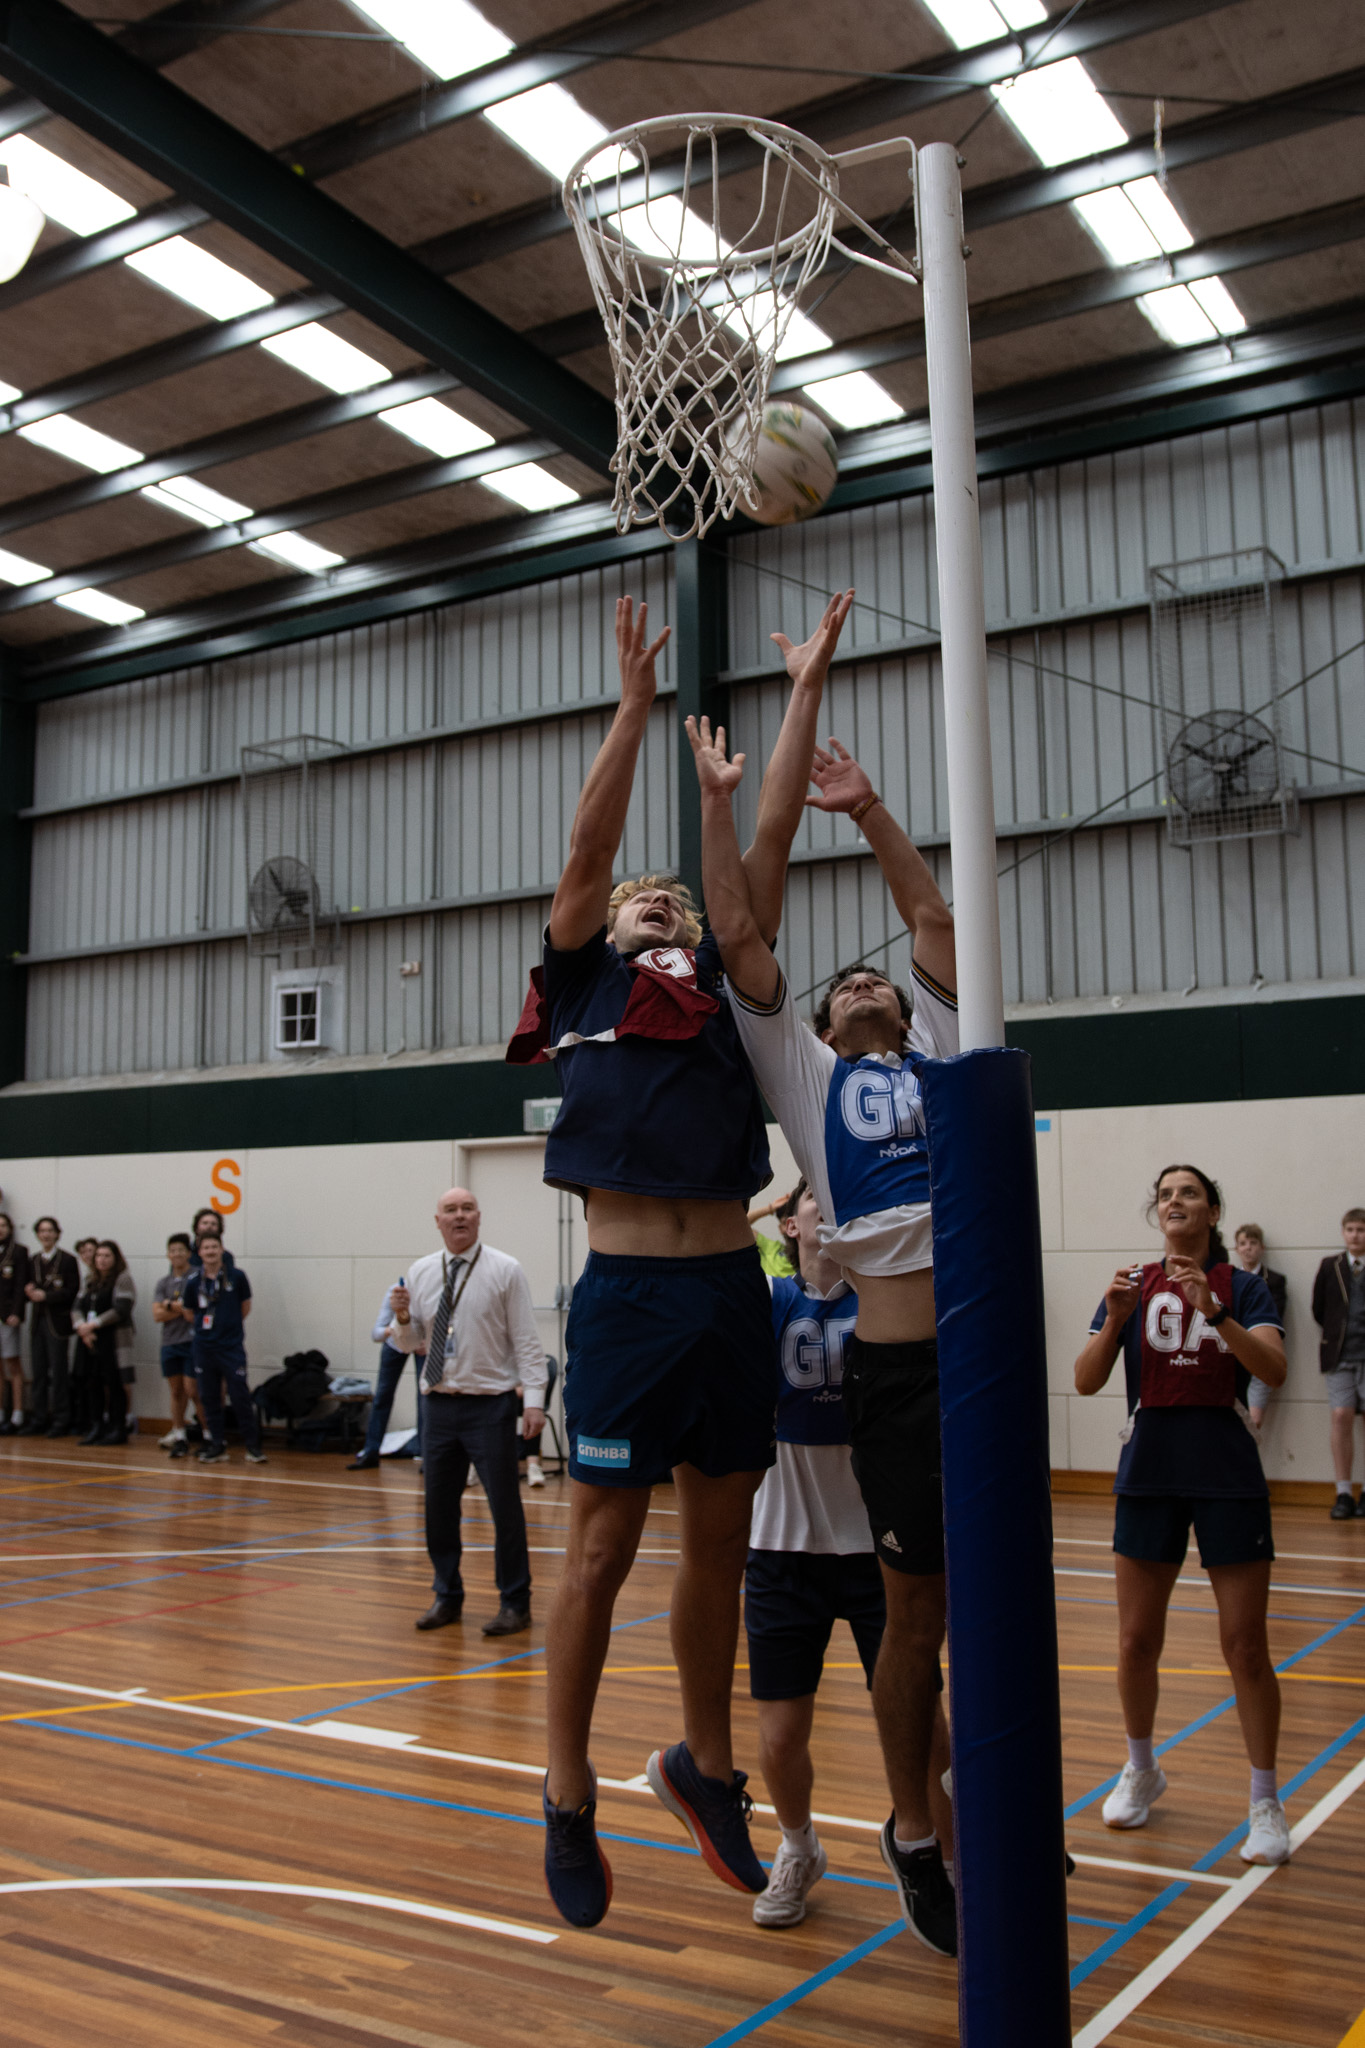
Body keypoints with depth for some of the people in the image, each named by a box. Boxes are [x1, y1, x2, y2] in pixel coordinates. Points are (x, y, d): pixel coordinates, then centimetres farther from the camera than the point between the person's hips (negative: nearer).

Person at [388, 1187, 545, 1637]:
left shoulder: (505, 1271, -5)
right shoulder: (420, 1272, 7)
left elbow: (527, 1341, -7)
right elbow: (409, 1343, 12)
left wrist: (534, 1399, -15)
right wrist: (402, 1318, -10)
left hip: (490, 1405, -4)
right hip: (438, 1404, 4)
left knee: (505, 1506, 1)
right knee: (438, 1504, 12)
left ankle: (515, 1603, 12)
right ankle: (447, 1596, 27)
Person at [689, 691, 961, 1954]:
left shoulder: (939, 1056, 18)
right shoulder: (807, 1074, 13)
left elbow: (936, 918, 15)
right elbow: (744, 935, 8)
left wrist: (866, 806, 13)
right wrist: (719, 801, 6)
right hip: (899, 1367, -3)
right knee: (919, 1613, 5)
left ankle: (948, 1820, 31)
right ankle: (918, 1834, 26)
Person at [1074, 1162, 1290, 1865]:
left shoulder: (1243, 1287, 1)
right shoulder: (1133, 1286, 5)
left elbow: (1273, 1369, -16)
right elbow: (1086, 1382, -2)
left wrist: (1212, 1312, -29)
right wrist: (1114, 1321, -19)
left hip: (1230, 1481, -2)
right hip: (1149, 1476, 2)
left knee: (1245, 1647, 0)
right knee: (1137, 1640, 8)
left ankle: (1265, 1801, 16)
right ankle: (1141, 1771, 31)